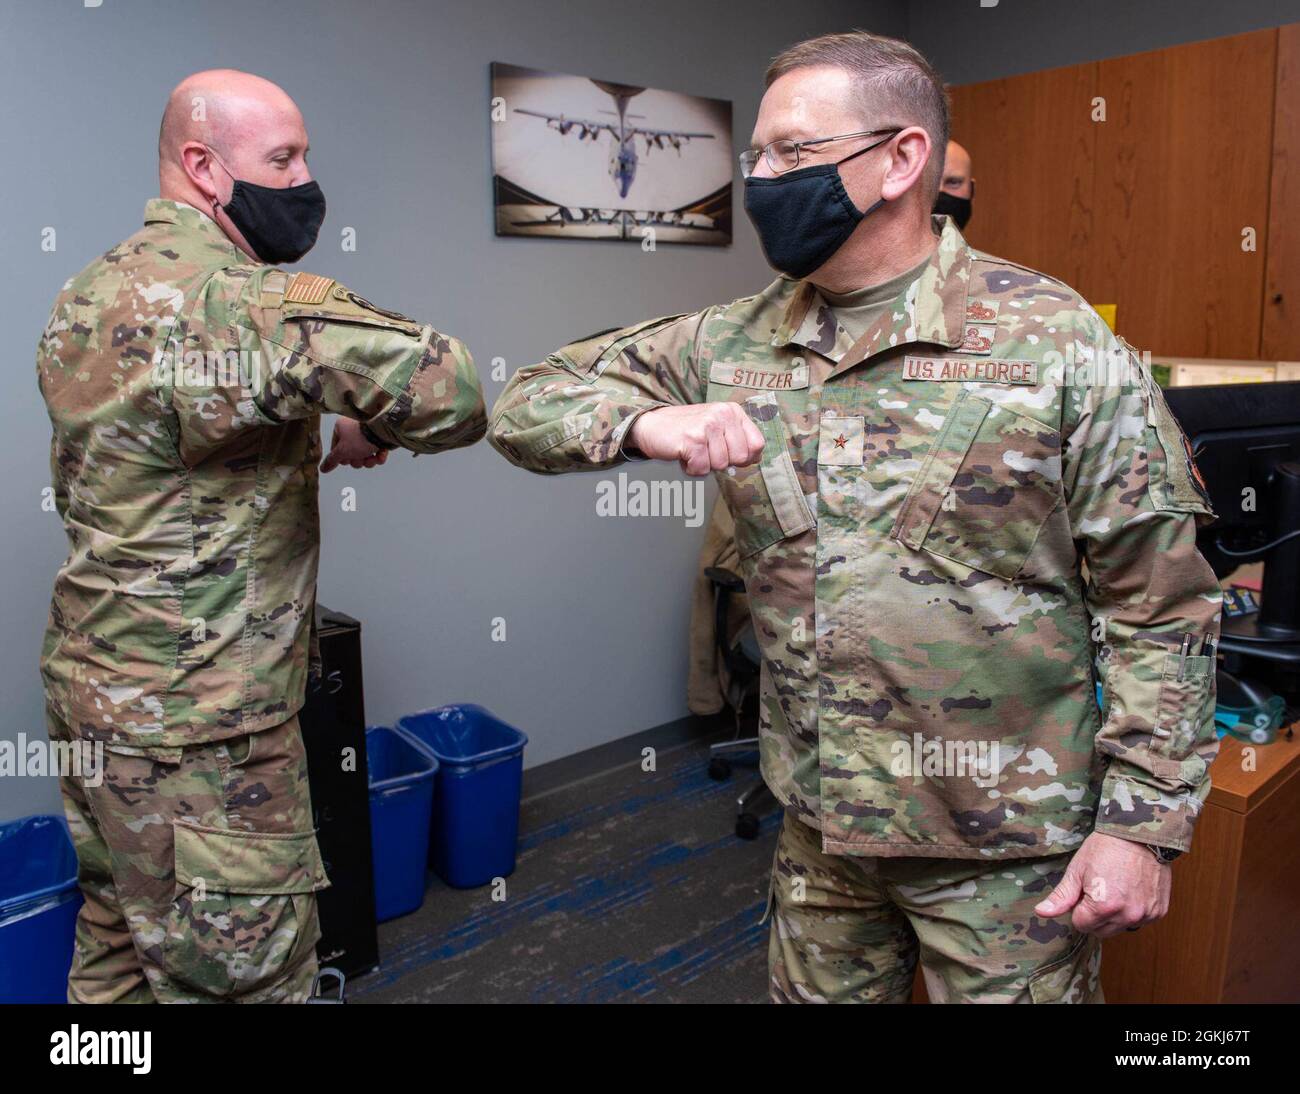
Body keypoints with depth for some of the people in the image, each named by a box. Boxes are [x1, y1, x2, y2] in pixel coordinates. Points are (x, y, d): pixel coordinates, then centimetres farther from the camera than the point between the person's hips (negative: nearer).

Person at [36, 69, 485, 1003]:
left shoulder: (86, 294, 11)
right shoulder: (246, 299, -20)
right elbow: (449, 392, -28)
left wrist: (311, 442, 7)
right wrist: (365, 434, -6)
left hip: (92, 685, 10)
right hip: (198, 725, -9)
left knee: (121, 951, 24)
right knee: (243, 975, 6)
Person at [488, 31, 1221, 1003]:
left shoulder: (1058, 342, -12)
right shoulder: (733, 343, -1)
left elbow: (1157, 608, -9)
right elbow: (530, 403, 1)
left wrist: (1144, 824, -11)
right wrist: (644, 422, -19)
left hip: (1006, 847, -4)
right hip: (820, 821, 4)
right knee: (815, 991, 23)